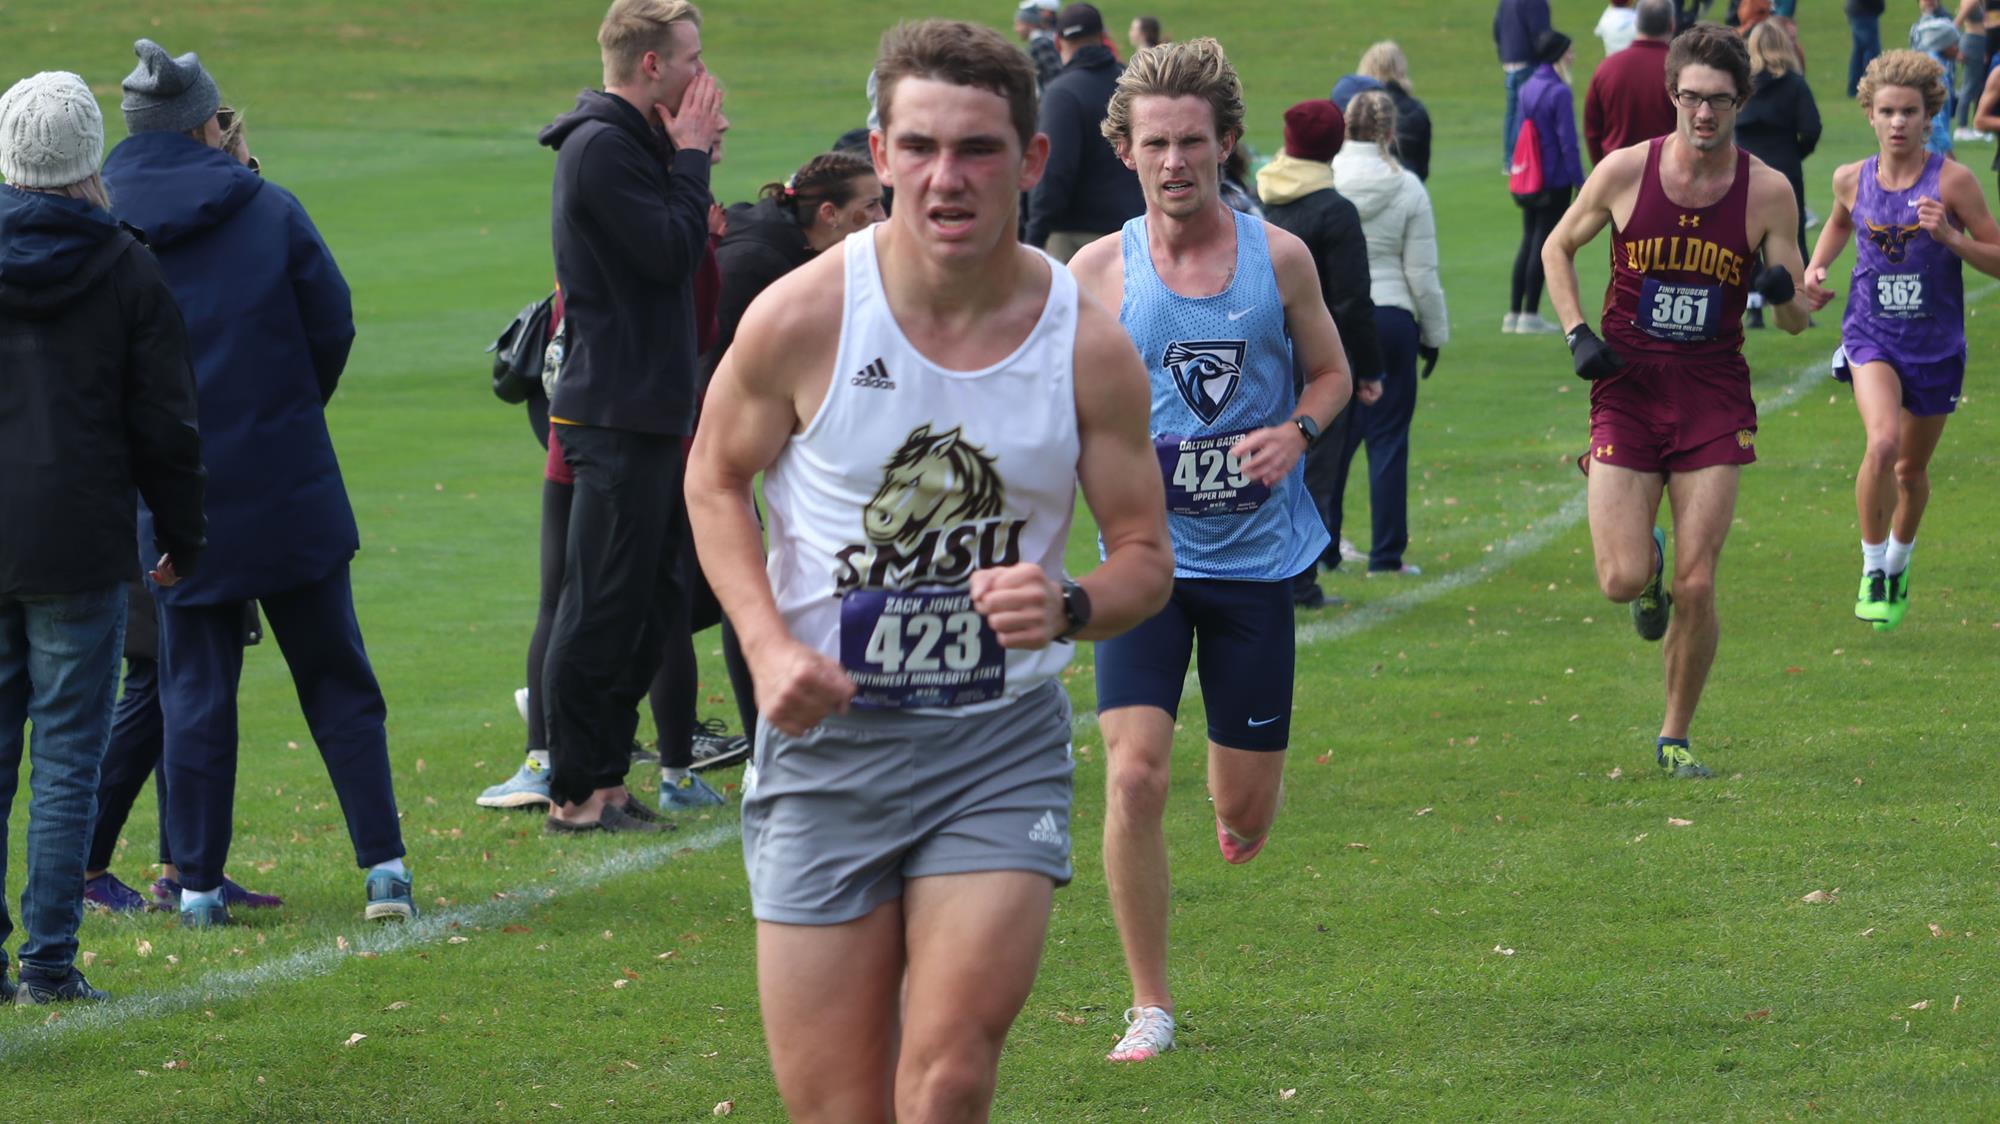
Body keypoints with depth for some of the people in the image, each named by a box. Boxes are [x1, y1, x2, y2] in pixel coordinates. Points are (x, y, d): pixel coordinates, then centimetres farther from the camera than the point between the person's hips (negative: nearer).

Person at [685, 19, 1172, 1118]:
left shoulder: (1089, 348, -6)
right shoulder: (800, 317, -9)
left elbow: (1145, 557, 5)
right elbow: (715, 482, 8)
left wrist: (1067, 607, -19)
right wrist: (768, 645, -8)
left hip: (1003, 744, 0)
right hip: (826, 735, 0)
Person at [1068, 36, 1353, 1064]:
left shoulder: (1279, 258, 0)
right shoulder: (1099, 270, -2)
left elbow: (1331, 372, 12)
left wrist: (1297, 432, -9)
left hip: (1255, 552, 1)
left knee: (1246, 809, 5)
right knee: (1133, 772, -17)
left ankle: (1238, 796, 46)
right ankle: (1149, 1006, -4)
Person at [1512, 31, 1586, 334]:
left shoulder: (1528, 89, 7)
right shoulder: (1559, 93, -17)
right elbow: (1568, 142, -17)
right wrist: (1580, 181, -12)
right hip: (1555, 180, -7)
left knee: (1528, 241, 14)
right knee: (1543, 242, 0)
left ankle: (1514, 312, 15)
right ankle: (1530, 314, 2)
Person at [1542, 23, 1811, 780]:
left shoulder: (1767, 192, -5)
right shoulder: (1625, 171, -6)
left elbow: (1795, 320, 1)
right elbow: (1558, 248, 11)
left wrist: (1783, 293, -23)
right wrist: (1576, 334, -3)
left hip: (1714, 397, 0)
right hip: (1627, 391, 0)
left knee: (1696, 585, -4)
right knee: (1622, 580, -10)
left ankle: (1675, 737, 15)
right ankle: (1648, 557, 29)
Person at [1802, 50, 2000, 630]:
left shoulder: (1952, 181, -11)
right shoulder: (1852, 180, -2)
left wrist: (1950, 237, -24)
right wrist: (1816, 267, 5)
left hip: (1936, 346, 0)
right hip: (1871, 337, 0)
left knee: (1911, 470, 13)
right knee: (1882, 442, -25)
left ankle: (1898, 561, 44)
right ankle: (1872, 569, -8)